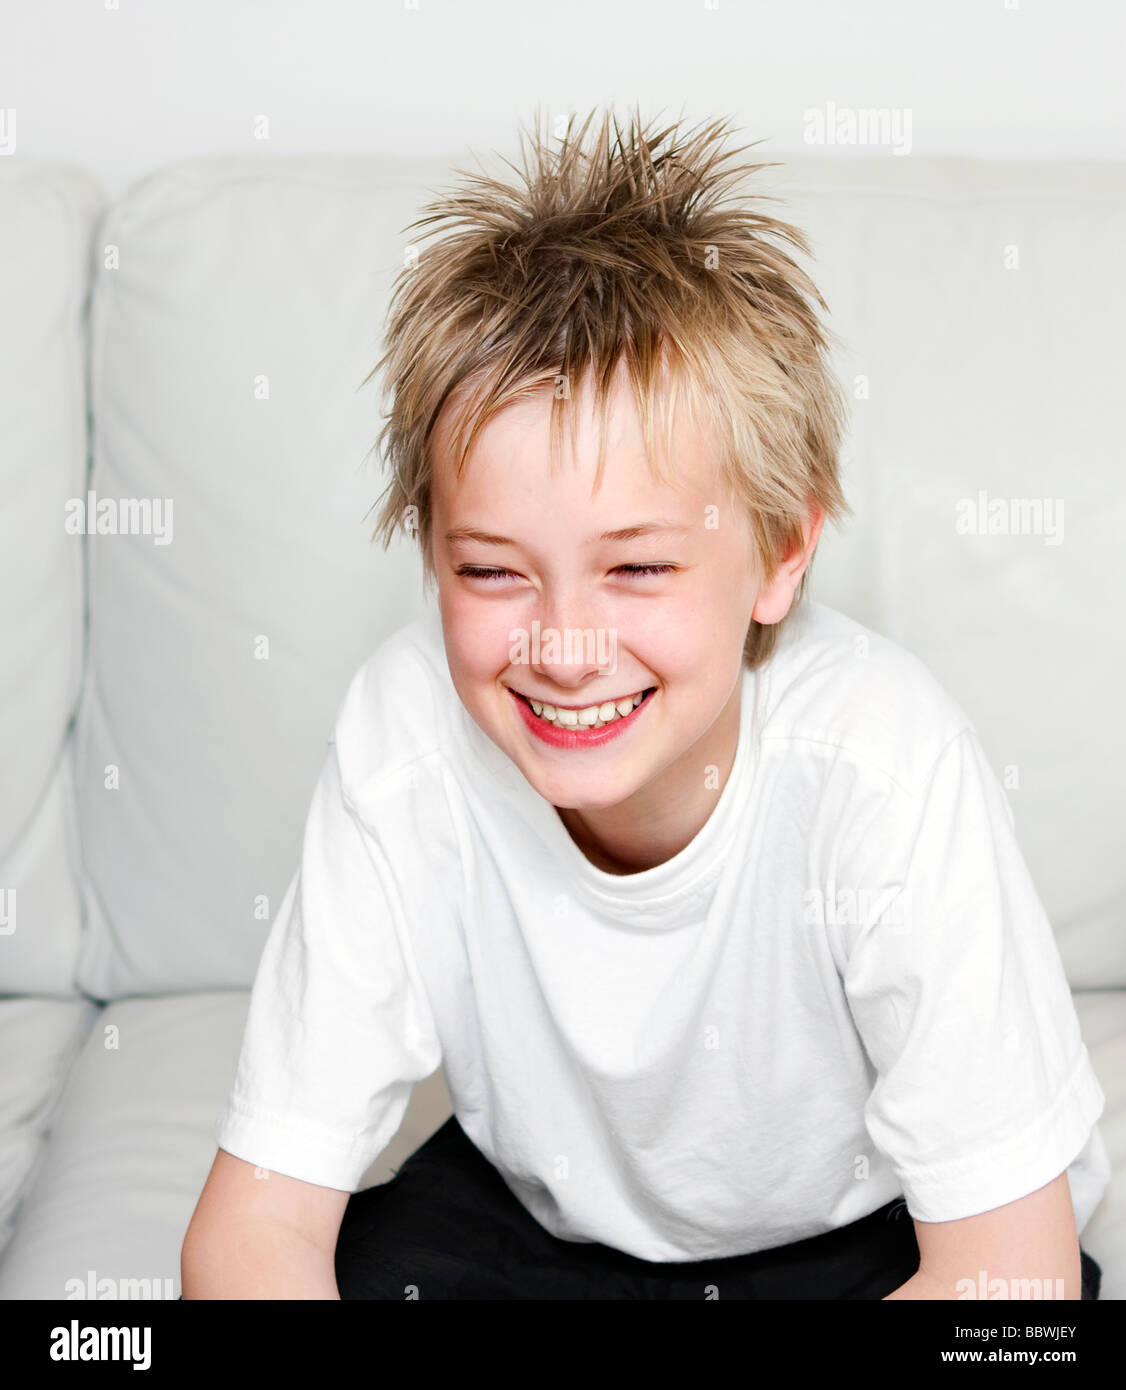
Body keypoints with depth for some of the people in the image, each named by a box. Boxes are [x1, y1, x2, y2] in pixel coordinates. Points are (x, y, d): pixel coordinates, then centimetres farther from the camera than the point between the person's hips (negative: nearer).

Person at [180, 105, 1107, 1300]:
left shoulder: (881, 763, -31)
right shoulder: (403, 743, -25)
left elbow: (1009, 1267, -24)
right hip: (550, 1212, 1)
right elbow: (255, 1224, -20)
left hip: (874, 1232, 0)